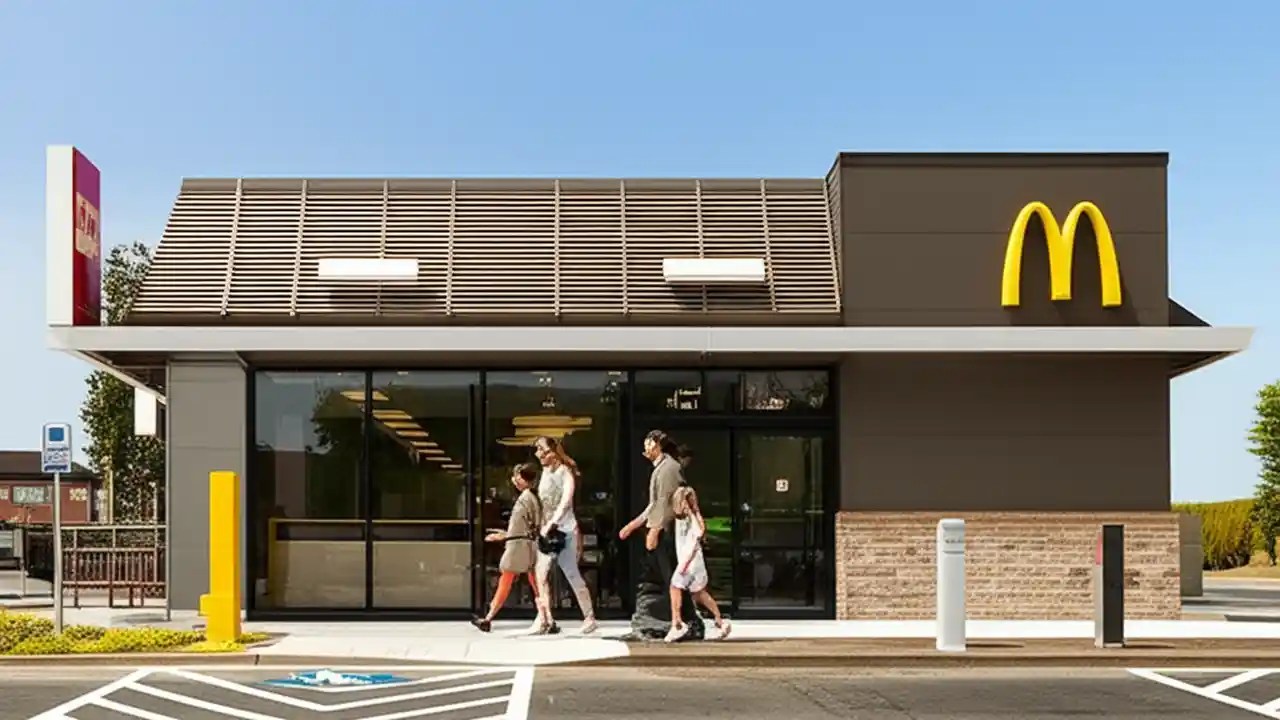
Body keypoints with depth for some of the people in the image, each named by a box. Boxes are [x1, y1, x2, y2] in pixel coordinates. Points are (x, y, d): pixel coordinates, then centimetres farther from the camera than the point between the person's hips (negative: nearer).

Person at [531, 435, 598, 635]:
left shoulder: (565, 472, -9)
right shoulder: (545, 472, 13)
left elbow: (565, 501, -20)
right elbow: (543, 502, 13)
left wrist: (551, 524, -27)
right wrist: (542, 526, 6)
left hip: (565, 531, -7)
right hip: (547, 532, 7)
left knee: (572, 575, -4)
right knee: (542, 574, 1)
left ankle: (589, 618, 7)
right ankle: (545, 620, 4)